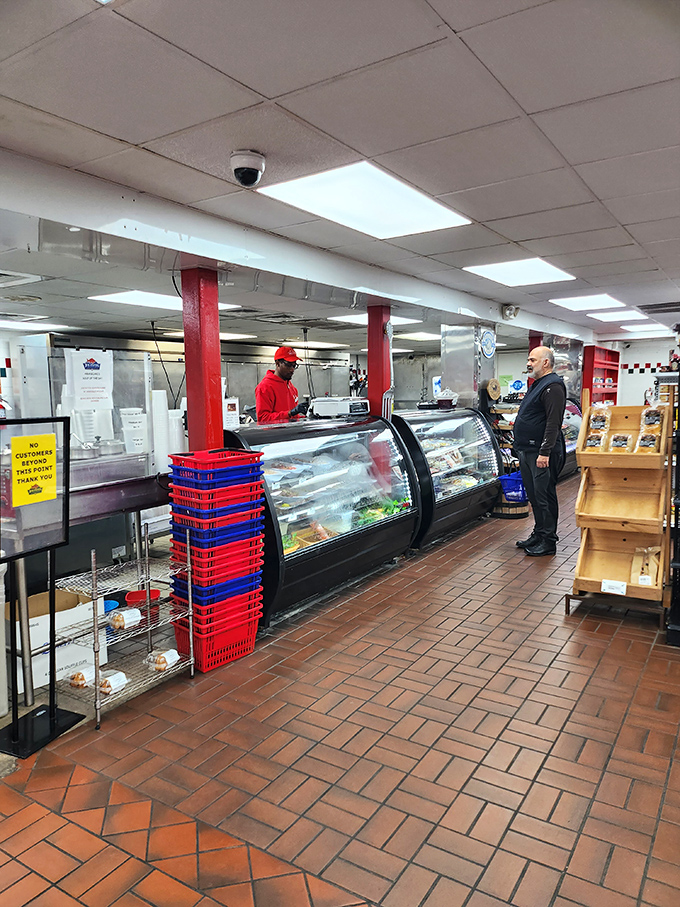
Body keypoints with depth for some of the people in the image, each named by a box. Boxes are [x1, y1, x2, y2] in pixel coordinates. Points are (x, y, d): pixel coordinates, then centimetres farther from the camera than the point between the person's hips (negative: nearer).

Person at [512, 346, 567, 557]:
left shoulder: (552, 387, -14)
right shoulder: (538, 385, 19)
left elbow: (553, 423, -21)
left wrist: (545, 452, -25)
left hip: (541, 453, -10)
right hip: (527, 452, 10)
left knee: (544, 496, -4)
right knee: (534, 496, 15)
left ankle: (548, 541, 4)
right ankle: (538, 534, 25)